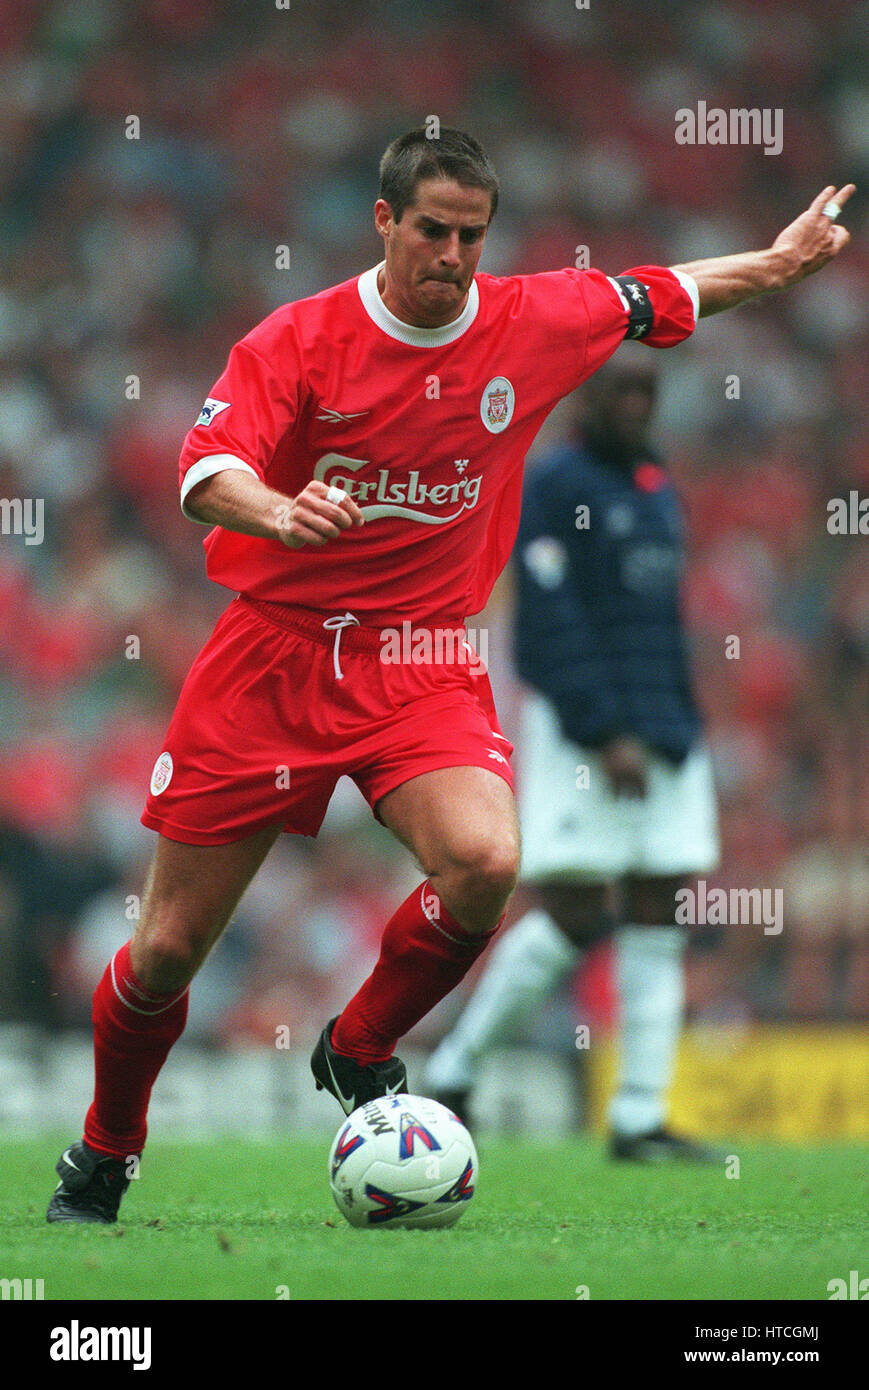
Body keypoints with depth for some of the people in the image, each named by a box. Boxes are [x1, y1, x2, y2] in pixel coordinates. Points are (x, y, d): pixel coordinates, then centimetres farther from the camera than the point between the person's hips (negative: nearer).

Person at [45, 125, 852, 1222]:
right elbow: (207, 471, -23)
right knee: (168, 948, 1)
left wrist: (781, 260, 21)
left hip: (424, 661, 2)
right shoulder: (299, 340, -10)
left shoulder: (535, 322, -1)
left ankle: (359, 1054, 0)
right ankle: (102, 1157, 28)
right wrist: (278, 510, -43)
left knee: (484, 863, -29)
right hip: (274, 653, -1)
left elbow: (661, 297, 19)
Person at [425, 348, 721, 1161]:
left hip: (665, 730, 7)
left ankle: (640, 1120, 1)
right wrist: (607, 735, -20)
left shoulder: (657, 490, 17)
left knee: (659, 921, 1)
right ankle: (452, 1071, 5)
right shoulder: (552, 486, -7)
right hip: (580, 732, -7)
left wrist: (680, 727, 17)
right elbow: (550, 622, -14)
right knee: (571, 917, -10)